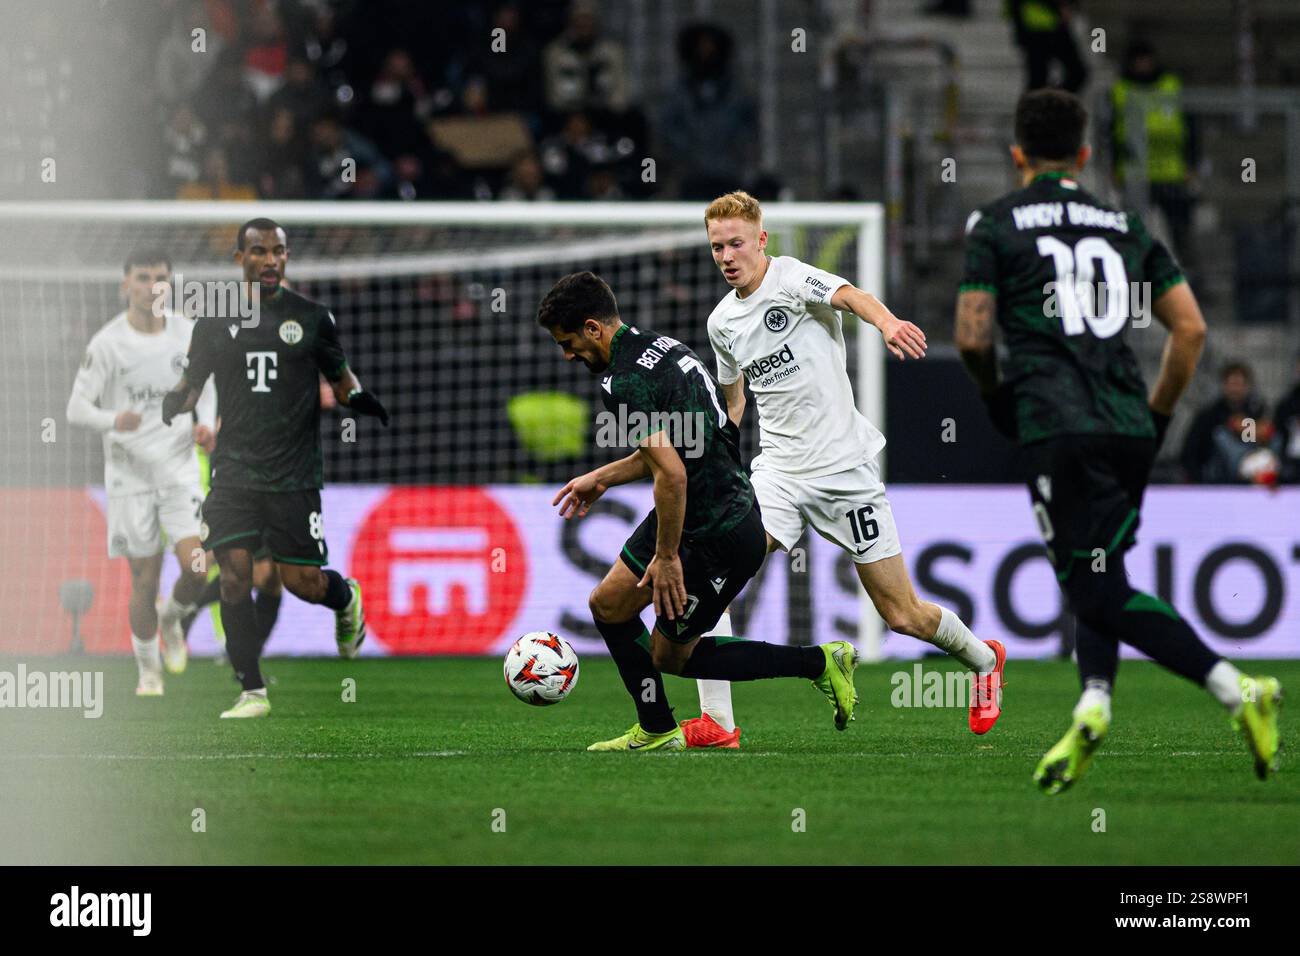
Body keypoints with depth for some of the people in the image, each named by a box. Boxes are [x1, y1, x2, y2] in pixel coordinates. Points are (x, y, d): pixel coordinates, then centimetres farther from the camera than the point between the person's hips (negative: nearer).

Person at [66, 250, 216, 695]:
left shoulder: (187, 334, 2)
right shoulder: (107, 343, -9)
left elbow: (204, 390, 17)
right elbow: (77, 408, -9)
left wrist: (205, 424, -4)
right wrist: (113, 420, -29)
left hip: (180, 469, 2)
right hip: (129, 471, -2)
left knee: (196, 567, -14)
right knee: (145, 580, 0)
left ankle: (171, 619, 20)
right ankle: (149, 671, 21)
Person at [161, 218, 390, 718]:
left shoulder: (311, 317, 4)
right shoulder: (215, 322, 6)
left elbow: (339, 376, 15)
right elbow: (192, 383, 12)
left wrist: (358, 397, -7)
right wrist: (174, 403, -11)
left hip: (294, 472, -1)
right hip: (235, 467, 1)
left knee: (302, 581, -3)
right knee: (234, 574, -9)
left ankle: (346, 598, 35)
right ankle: (252, 691, 1)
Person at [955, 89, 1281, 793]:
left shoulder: (995, 225, 6)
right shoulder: (1123, 226, 18)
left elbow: (972, 338, -1)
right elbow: (1191, 326, 12)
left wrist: (995, 394, 19)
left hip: (1057, 426, -5)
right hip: (1129, 429, 5)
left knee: (1100, 594, -8)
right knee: (1096, 579, 18)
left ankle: (1237, 690, -22)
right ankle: (1093, 704, -4)